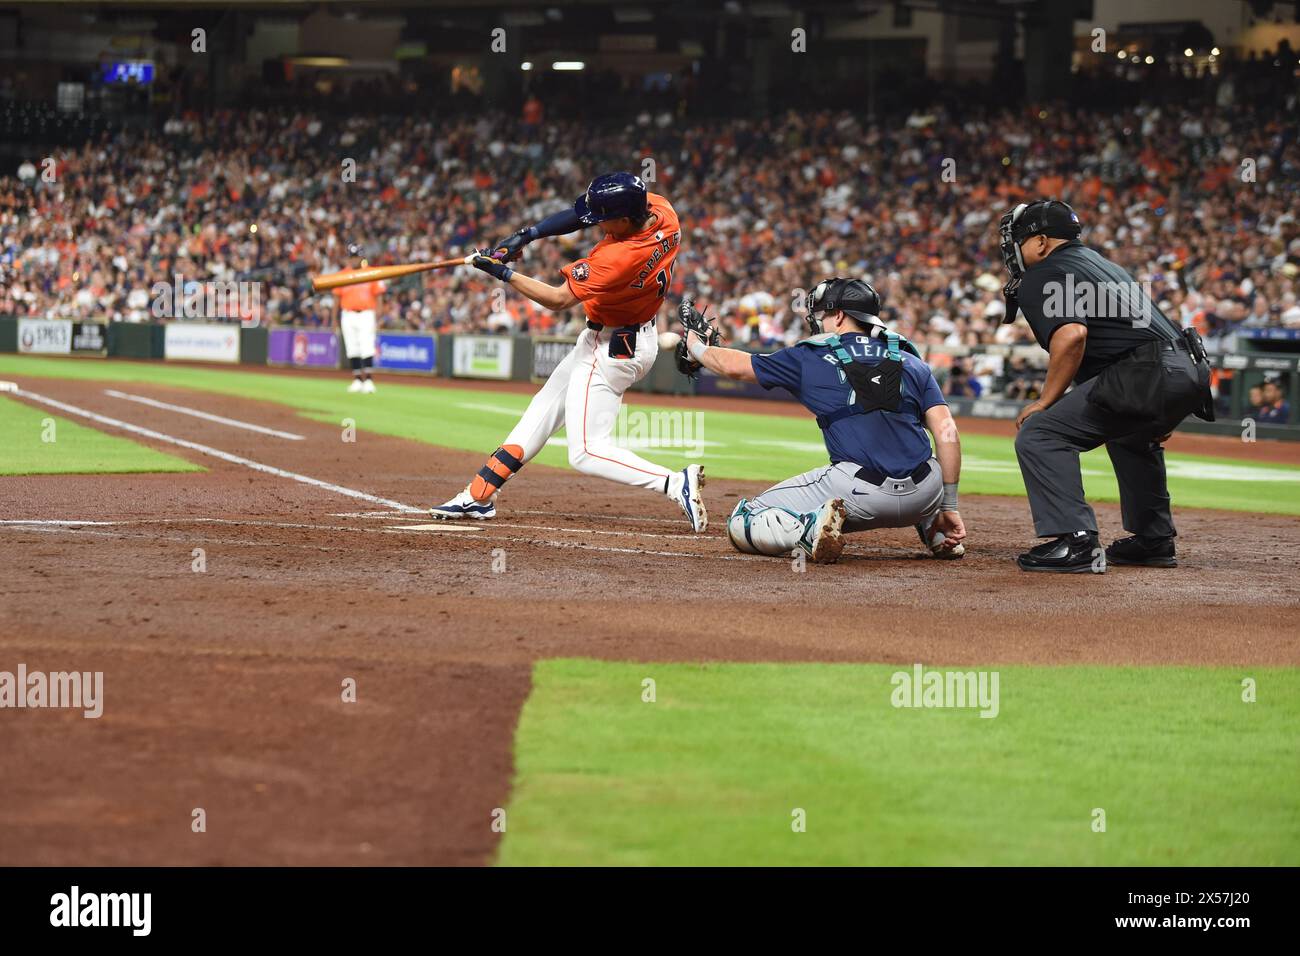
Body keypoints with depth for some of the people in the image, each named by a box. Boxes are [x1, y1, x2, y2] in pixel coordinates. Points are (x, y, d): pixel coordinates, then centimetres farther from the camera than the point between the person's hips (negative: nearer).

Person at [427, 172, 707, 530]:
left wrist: (502, 273, -15)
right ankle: (479, 496, 27)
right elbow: (580, 216, 0)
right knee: (545, 407, 19)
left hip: (611, 350, -10)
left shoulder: (618, 259, -34)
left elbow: (557, 299, -23)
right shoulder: (659, 209, -12)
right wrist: (525, 235, -8)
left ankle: (676, 483, -17)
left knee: (587, 453, -6)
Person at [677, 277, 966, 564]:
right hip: (925, 495, 4)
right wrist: (948, 506, 11)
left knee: (741, 526, 8)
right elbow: (947, 434, 7)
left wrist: (695, 346, 42)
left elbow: (733, 366, 22)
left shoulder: (810, 359, 12)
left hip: (860, 492, -4)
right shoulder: (913, 364, 17)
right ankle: (937, 531, 19)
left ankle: (811, 528, -18)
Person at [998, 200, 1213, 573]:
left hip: (1148, 374, -10)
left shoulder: (1039, 278, 1)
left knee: (1039, 434, -11)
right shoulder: (1100, 262, 31)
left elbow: (1072, 334, -17)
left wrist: (1045, 401, -8)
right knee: (1132, 434, 39)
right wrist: (1158, 412, 38)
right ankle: (1154, 539, 40)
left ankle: (1075, 542, -21)